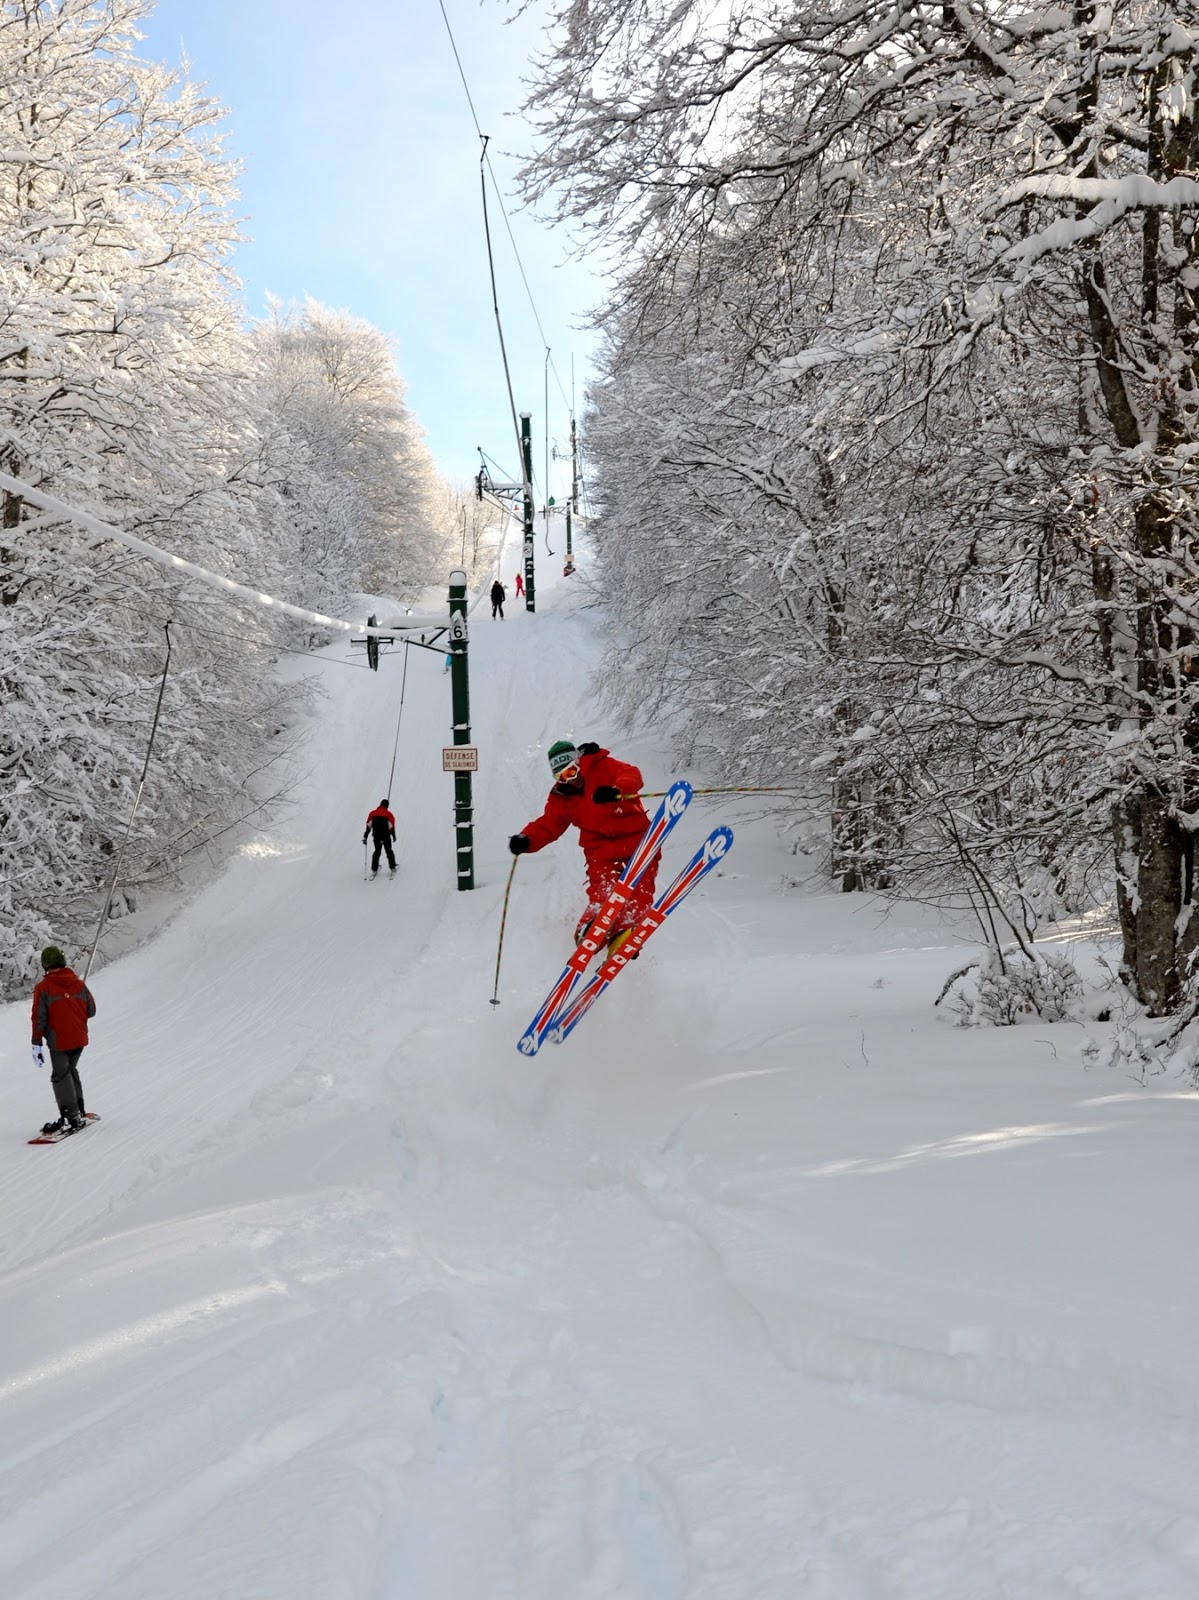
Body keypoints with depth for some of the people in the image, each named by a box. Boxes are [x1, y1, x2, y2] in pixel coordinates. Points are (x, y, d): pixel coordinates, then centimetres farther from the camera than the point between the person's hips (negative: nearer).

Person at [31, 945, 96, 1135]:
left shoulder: (43, 988, -11)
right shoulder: (79, 983, 0)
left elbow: (39, 1019, -12)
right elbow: (91, 1010, 6)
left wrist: (36, 1045, -8)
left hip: (59, 1042, -5)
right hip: (80, 1040, 5)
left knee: (60, 1077, 4)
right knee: (71, 1071, 22)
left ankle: (72, 1118, 0)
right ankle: (78, 1111, 26)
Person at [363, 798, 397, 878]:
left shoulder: (372, 813, 2)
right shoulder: (388, 814, -5)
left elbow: (368, 826, 1)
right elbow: (391, 826, -7)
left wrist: (365, 837, 3)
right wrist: (394, 836, 5)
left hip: (376, 837, 2)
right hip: (386, 837, -2)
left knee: (377, 851, 15)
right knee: (389, 851, 13)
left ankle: (374, 870, 8)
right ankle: (392, 868, 14)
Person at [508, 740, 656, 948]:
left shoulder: (603, 767, -3)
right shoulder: (561, 797, 11)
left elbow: (631, 775, -19)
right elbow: (548, 825, 11)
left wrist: (616, 790, -42)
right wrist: (526, 840, -10)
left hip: (635, 836, -2)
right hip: (600, 846, 2)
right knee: (602, 889, -22)